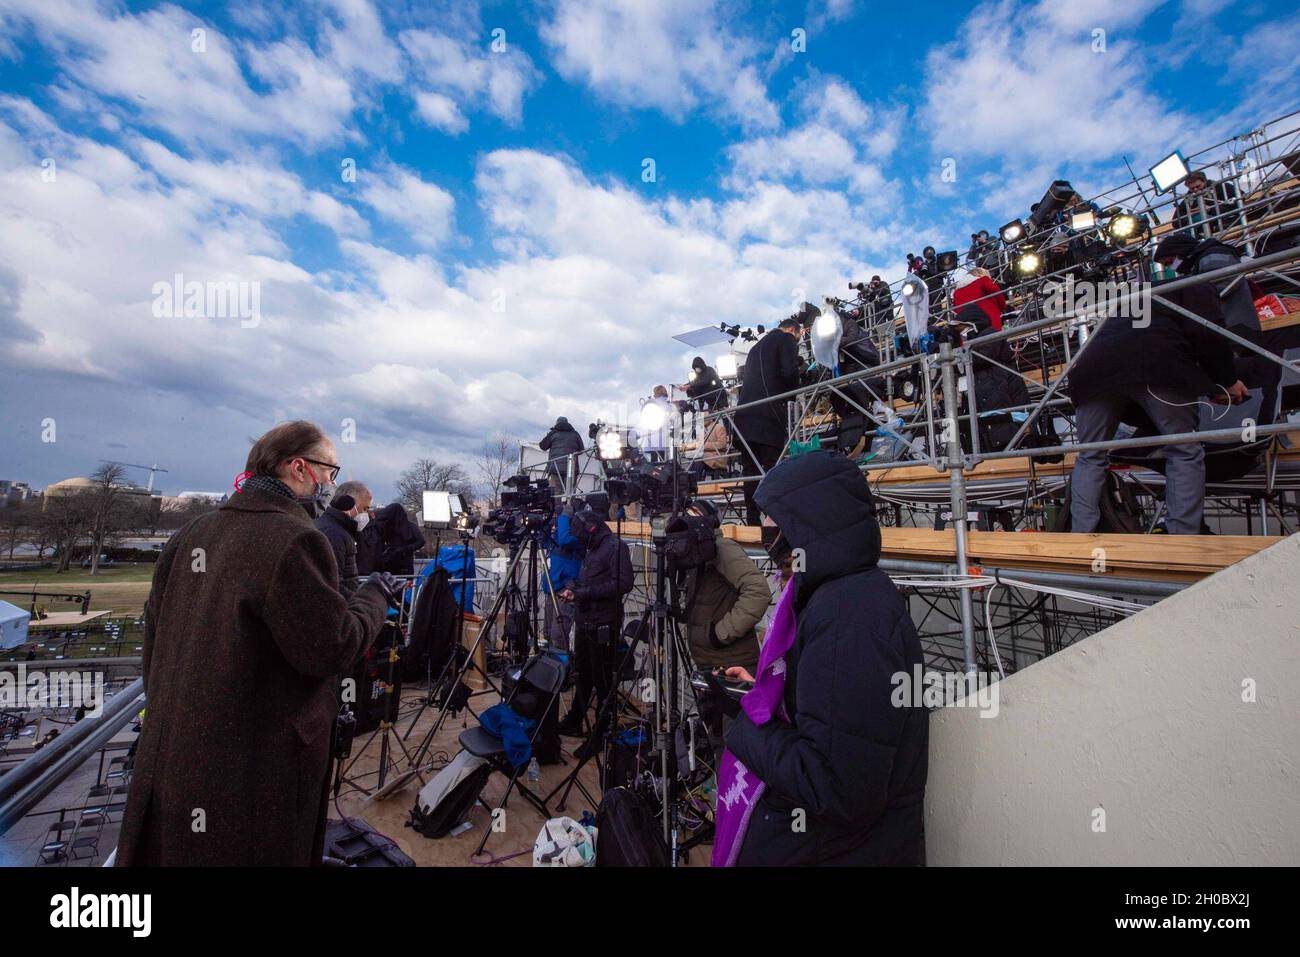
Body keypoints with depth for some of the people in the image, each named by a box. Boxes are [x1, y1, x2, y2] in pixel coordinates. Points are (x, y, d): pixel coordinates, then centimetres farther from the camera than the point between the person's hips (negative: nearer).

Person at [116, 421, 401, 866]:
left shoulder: (191, 534, 3)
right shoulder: (294, 540, -22)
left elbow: (156, 629, 12)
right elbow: (331, 650, -21)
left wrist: (164, 703, 25)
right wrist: (374, 597, -6)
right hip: (256, 760, -7)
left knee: (172, 843, 23)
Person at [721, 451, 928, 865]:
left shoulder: (849, 611, -27)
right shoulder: (860, 592, 4)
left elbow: (838, 792, -30)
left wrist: (740, 719, -19)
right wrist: (761, 694, 7)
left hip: (841, 848, -8)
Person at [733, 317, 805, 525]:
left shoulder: (756, 347, 30)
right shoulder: (786, 339, 7)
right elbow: (790, 373, -8)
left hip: (744, 417, 7)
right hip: (767, 416, -7)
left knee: (751, 472, 4)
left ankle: (752, 522, 3)